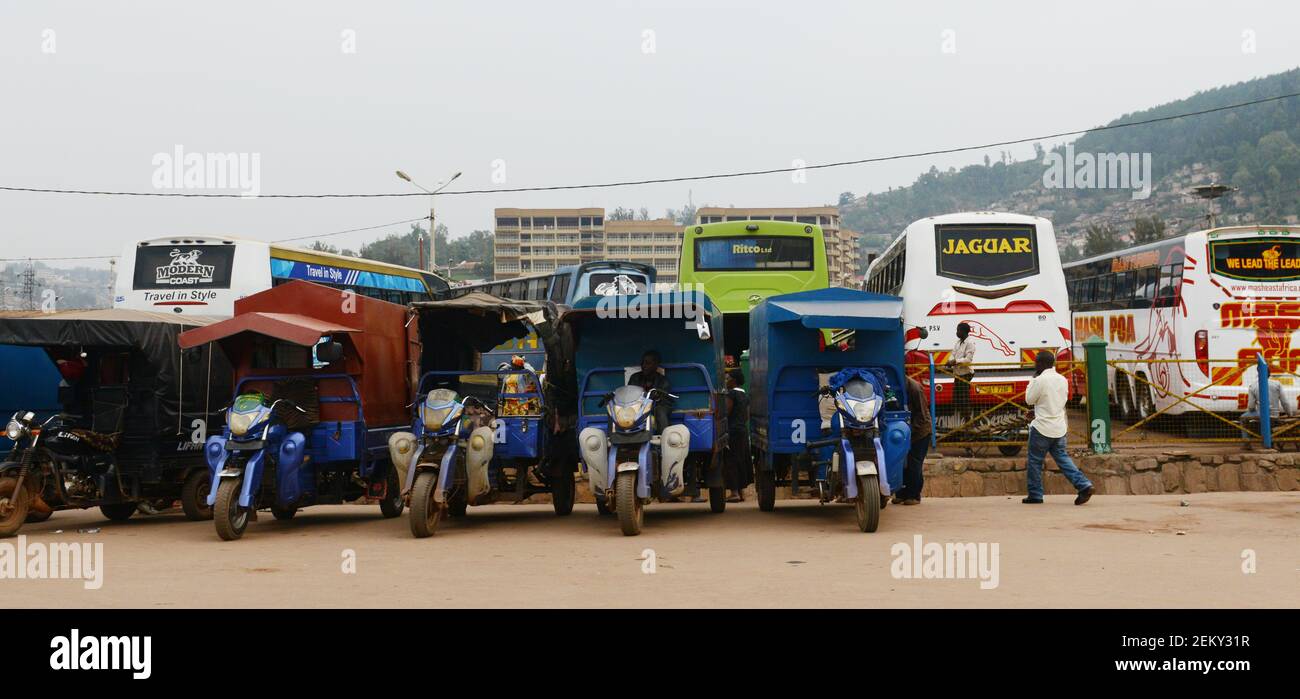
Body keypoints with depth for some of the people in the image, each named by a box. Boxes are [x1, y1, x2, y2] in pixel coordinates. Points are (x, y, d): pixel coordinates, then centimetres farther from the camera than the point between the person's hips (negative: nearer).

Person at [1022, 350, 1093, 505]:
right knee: (1062, 458, 12)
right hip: (1060, 428, 7)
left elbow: (1029, 400, -4)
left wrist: (1032, 379, 3)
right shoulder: (1062, 380, 8)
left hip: (1042, 428, -7)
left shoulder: (1040, 381, -16)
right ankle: (1084, 485, -2)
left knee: (1034, 461, 6)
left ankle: (1035, 495, 11)